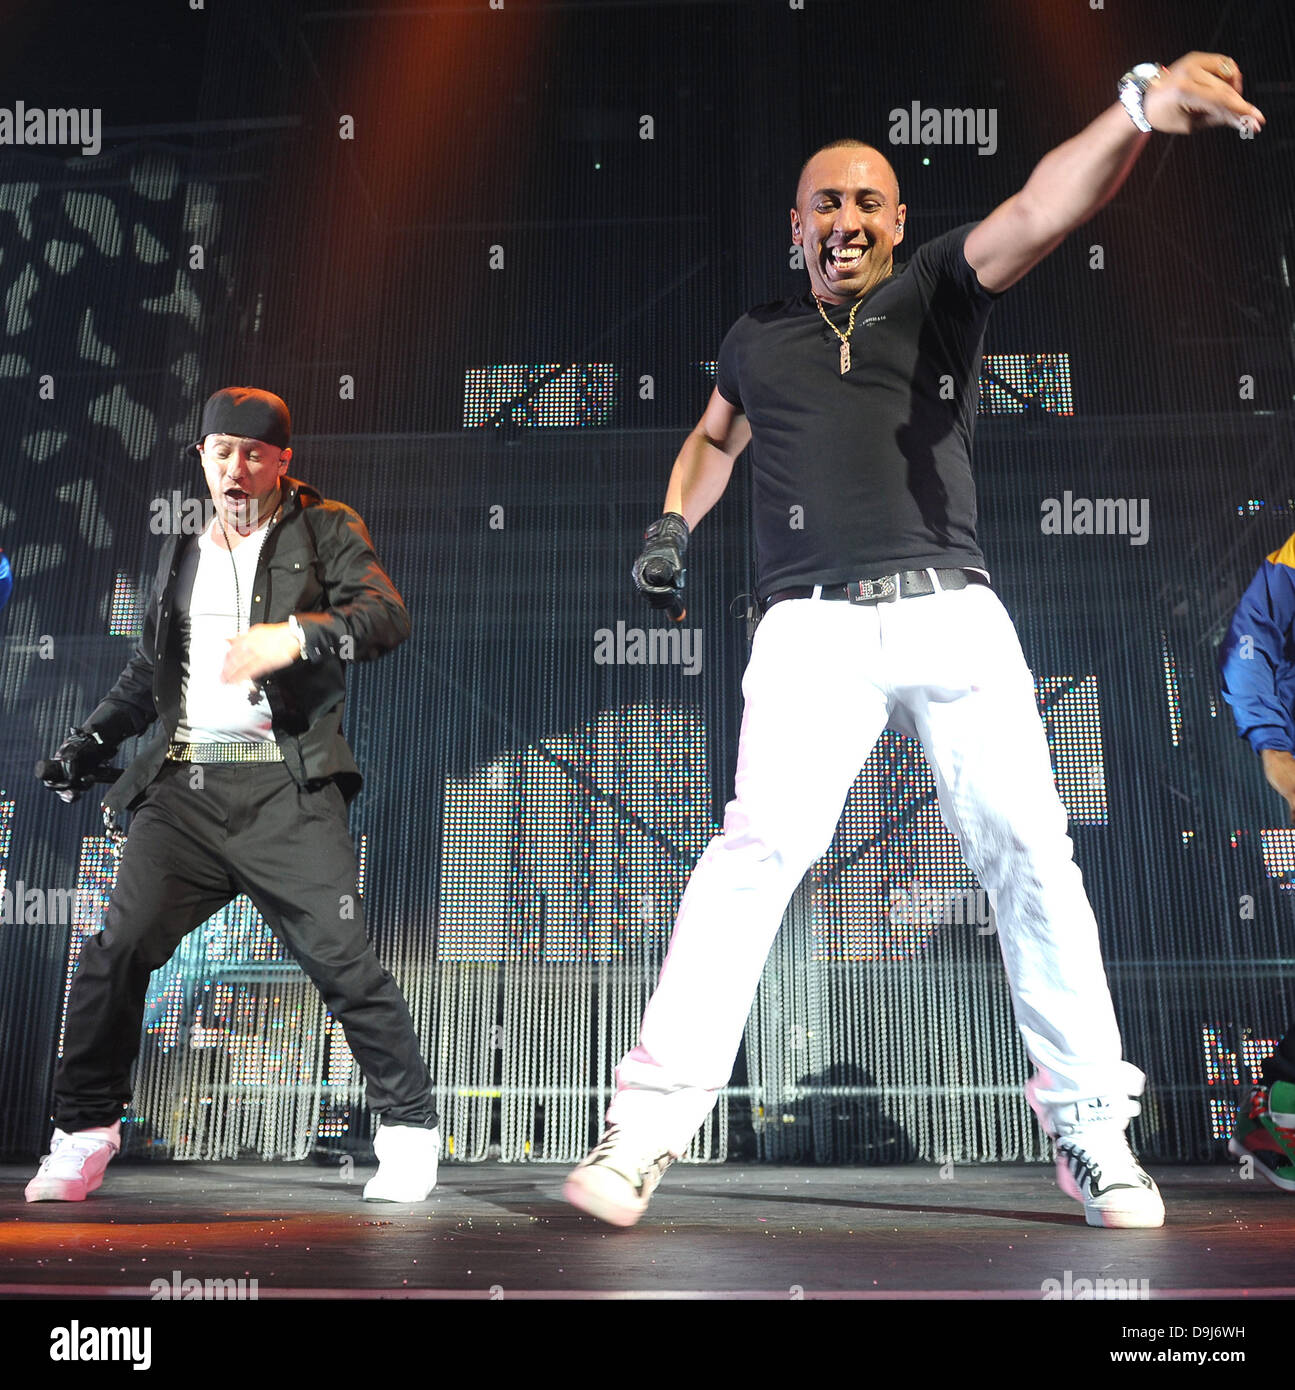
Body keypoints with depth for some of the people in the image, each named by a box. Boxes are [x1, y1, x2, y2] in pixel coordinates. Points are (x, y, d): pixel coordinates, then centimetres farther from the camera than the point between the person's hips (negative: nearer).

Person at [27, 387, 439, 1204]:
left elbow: (389, 616, -9)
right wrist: (92, 741, 21)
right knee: (119, 949, -7)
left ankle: (410, 1132, 5)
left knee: (344, 959, -9)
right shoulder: (183, 552, 23)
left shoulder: (325, 531, 8)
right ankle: (85, 1135, 7)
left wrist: (296, 637, -23)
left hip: (284, 786, -4)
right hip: (184, 783, 4)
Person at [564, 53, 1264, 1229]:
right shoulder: (757, 340, 19)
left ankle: (1091, 1129, 3)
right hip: (815, 626, 0)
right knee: (762, 842, -18)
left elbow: (1037, 212, -9)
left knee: (1028, 847, -6)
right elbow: (716, 436, 40)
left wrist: (1140, 108, -28)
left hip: (953, 613, 0)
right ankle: (647, 1128, -24)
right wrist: (673, 525, 20)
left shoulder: (939, 287, 11)